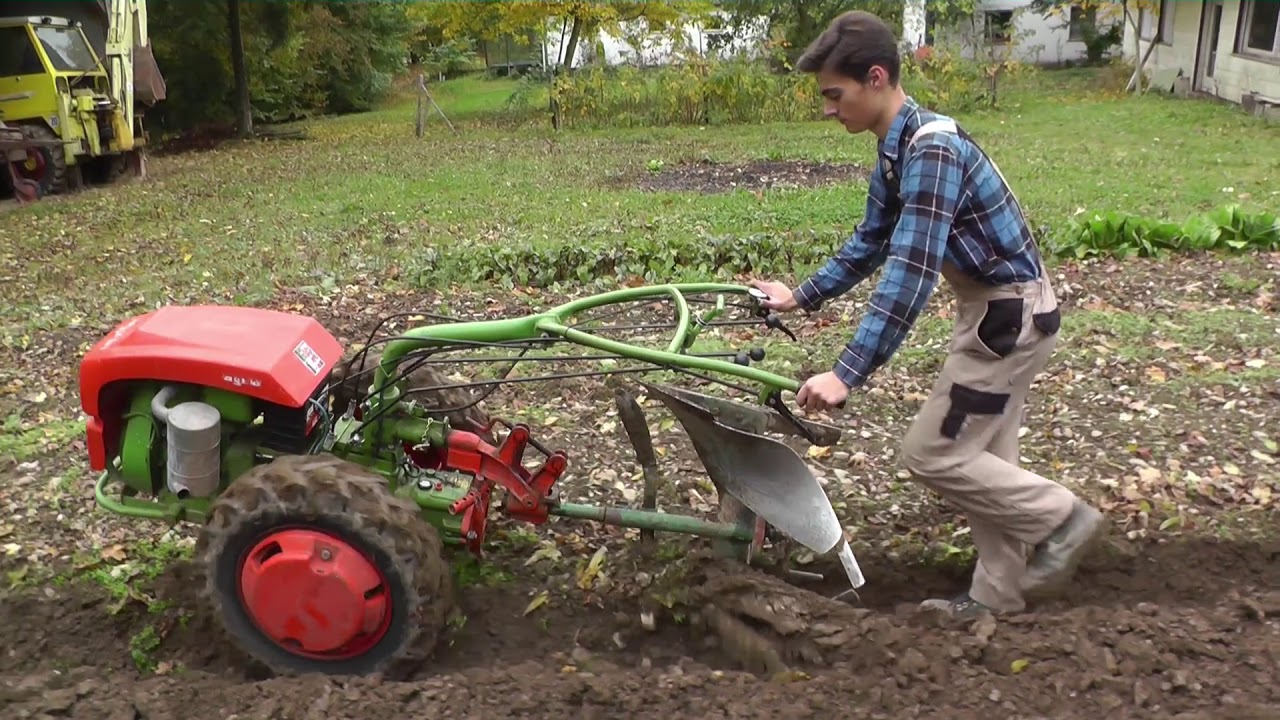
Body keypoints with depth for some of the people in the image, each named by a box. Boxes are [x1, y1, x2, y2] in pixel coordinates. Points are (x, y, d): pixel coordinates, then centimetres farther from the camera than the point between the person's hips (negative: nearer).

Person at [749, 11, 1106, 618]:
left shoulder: (931, 149, -26)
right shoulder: (897, 150, 5)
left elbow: (911, 273, -32)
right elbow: (871, 243, 17)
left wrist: (847, 373, -34)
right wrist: (804, 297, 16)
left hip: (1009, 315, -10)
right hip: (999, 308, 10)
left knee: (931, 453, -2)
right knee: (982, 454, 15)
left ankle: (1060, 518, 12)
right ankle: (999, 593, 26)